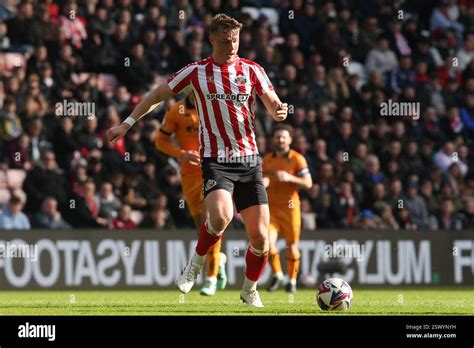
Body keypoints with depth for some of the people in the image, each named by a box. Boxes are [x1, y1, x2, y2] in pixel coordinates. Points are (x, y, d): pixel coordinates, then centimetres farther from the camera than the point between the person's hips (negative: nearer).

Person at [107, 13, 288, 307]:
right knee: (221, 216, -30)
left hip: (249, 161, 2)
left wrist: (279, 111, -23)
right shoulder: (196, 72, 4)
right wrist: (127, 124, 13)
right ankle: (197, 263, -2)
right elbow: (158, 96, 14)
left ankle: (250, 290, 24)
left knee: (260, 236, -2)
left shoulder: (252, 70, 5)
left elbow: (273, 104, 1)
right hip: (215, 160, -2)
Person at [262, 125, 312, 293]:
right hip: (271, 206, 2)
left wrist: (290, 178, -23)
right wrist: (263, 182, -8)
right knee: (268, 242, -15)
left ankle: (292, 280, 21)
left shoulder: (297, 159, -5)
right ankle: (277, 274, 6)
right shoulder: (267, 159, 8)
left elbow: (308, 183, -9)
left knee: (291, 245, 3)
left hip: (290, 206, -2)